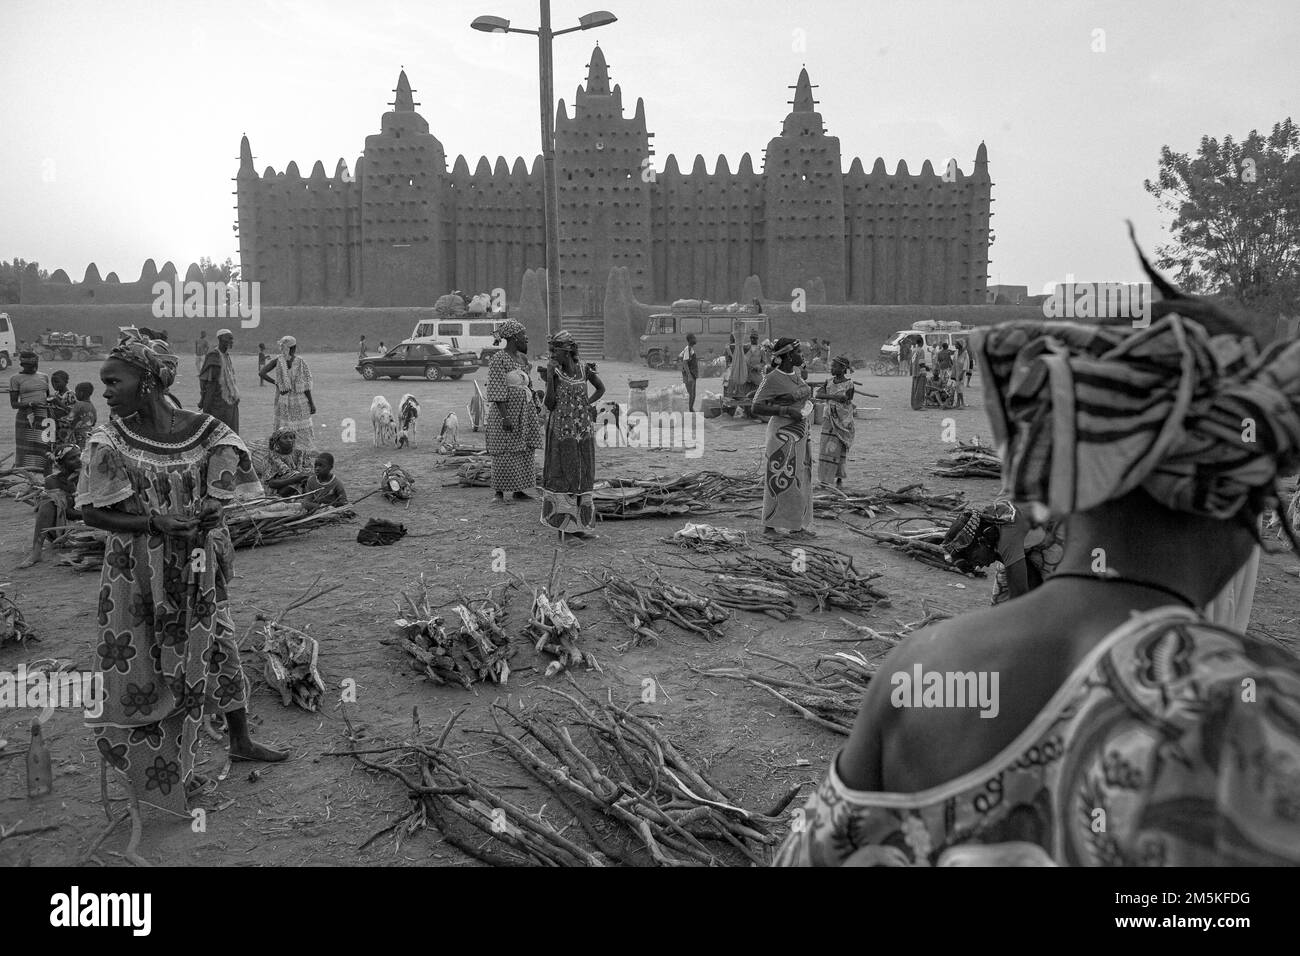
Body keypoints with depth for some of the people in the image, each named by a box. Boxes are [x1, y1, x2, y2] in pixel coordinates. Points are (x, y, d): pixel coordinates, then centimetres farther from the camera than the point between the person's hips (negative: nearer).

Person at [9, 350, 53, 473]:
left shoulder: (44, 376, 13)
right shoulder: (16, 379, 1)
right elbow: (13, 403, -1)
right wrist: (29, 404, -19)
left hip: (45, 417, 4)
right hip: (26, 418, -4)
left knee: (45, 451, 1)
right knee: (26, 453, -4)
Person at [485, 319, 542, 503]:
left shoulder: (522, 358, 12)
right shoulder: (498, 360, -13)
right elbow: (497, 392, -17)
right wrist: (505, 417, -23)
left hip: (524, 412, 8)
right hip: (507, 411, -8)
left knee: (524, 453, 9)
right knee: (504, 454, -3)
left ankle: (518, 491, 17)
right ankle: (499, 493, 6)